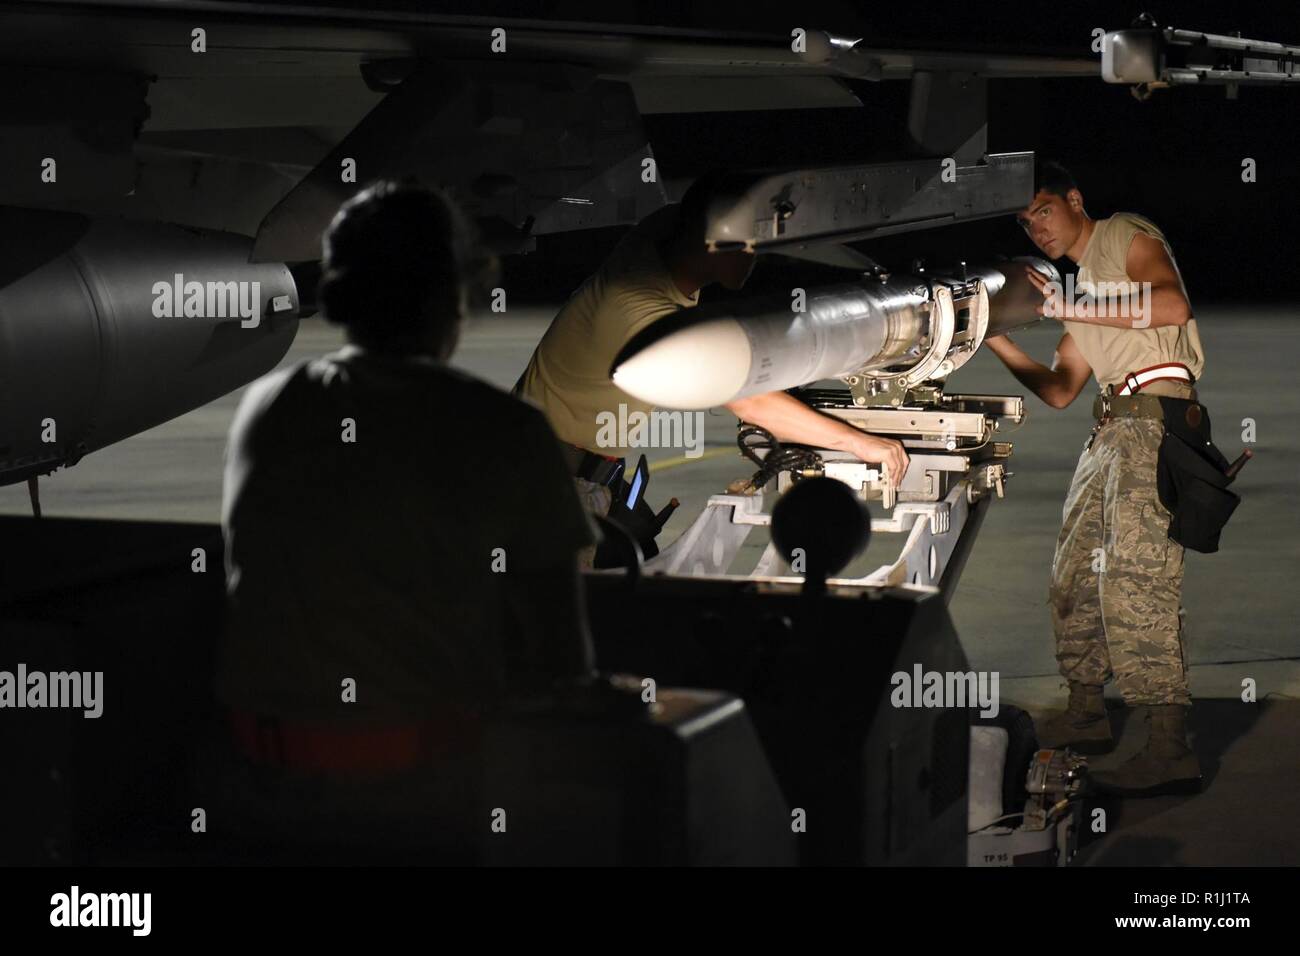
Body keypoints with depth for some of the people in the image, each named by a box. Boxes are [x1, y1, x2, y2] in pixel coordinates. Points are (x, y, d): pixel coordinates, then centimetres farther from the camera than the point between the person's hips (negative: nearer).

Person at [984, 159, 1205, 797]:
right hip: (1112, 427, 10)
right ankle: (1085, 715, 23)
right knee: (1075, 571, 12)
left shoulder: (1128, 236, 4)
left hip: (1157, 415, -10)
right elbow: (1059, 391, 25)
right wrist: (996, 338, 15)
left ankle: (1170, 749, -24)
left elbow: (1173, 305, -17)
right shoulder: (1083, 288, 28)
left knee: (1136, 576, -19)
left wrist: (1068, 309, -16)